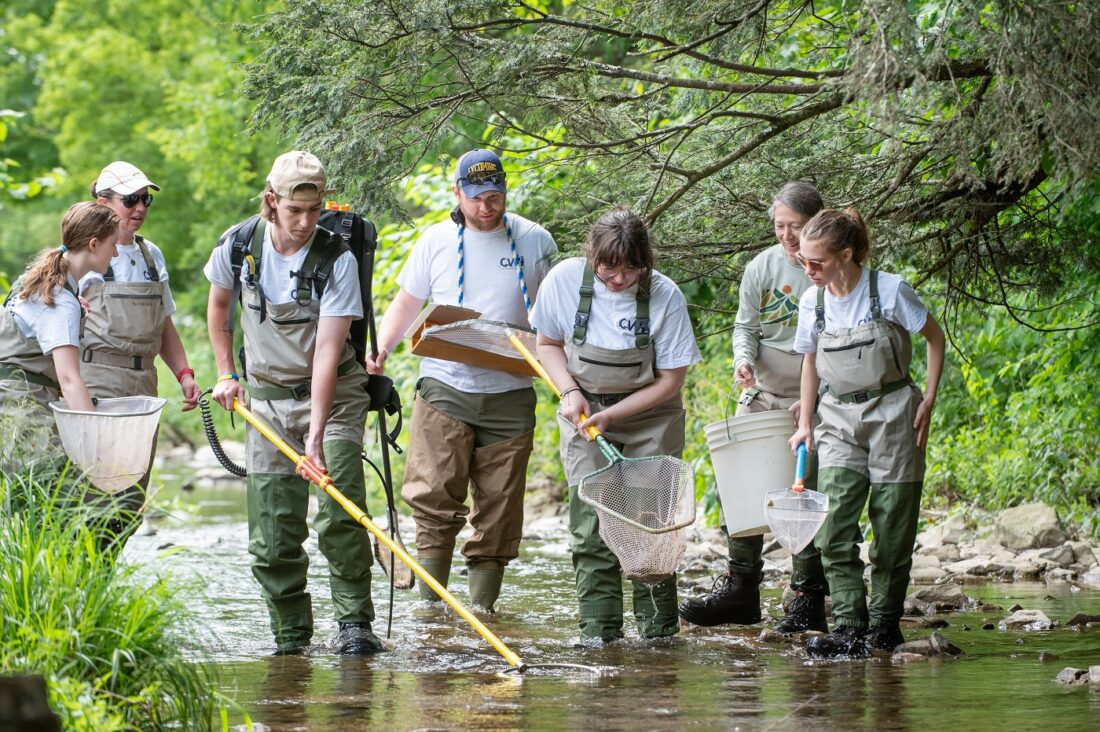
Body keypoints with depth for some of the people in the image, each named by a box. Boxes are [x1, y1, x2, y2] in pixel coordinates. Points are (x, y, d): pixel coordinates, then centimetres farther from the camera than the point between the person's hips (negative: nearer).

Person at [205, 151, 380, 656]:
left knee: (339, 512, -18)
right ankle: (290, 634, 8)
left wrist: (316, 434, -29)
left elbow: (327, 350, -24)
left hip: (332, 394, -3)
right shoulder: (239, 246, -7)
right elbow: (219, 301, 17)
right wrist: (225, 373, 12)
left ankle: (354, 622, -9)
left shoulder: (337, 260, -18)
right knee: (272, 531, -2)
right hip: (267, 397, 3)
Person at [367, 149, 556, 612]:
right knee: (433, 495, -11)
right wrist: (380, 349, -3)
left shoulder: (534, 242, 4)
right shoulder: (436, 242, 5)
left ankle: (483, 603, 8)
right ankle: (429, 600, -9)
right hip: (446, 386, -1)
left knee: (498, 504, 2)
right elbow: (406, 304, 13)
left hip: (510, 391, 1)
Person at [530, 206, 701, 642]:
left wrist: (612, 415, -18)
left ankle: (658, 623, 5)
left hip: (649, 418, -1)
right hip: (585, 413, 1)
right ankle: (598, 626, -7)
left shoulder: (665, 296, -19)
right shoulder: (565, 280, -15)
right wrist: (570, 392, -12)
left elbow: (670, 381, -12)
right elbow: (548, 344, 4)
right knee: (590, 520, -9)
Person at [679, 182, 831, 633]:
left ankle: (808, 598, 2)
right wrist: (743, 358, -11)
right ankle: (739, 587, 7)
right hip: (763, 394, 4)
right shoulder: (762, 268, 1)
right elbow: (746, 326, 11)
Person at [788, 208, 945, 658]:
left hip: (893, 415, -3)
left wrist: (929, 399, -5)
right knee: (833, 527, -13)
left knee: (892, 526, 1)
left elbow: (935, 337, 2)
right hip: (839, 419, 3)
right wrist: (805, 423, 13)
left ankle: (885, 622, 15)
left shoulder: (889, 291, -11)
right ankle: (848, 625, -14)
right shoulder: (813, 302, 2)